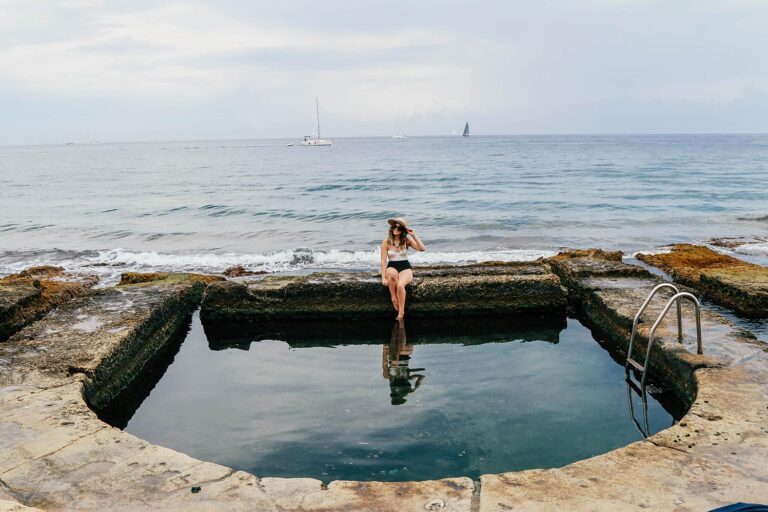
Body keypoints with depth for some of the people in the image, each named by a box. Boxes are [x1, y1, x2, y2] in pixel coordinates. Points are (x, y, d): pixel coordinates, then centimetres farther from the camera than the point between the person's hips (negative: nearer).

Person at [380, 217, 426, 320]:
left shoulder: (407, 240, 1)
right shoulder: (386, 241, -2)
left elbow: (422, 249, -11)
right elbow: (383, 261, -5)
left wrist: (414, 235, -15)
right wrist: (383, 278, -14)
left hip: (405, 268, 0)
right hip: (392, 267, 0)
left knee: (400, 285, -33)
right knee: (393, 274, -40)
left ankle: (401, 312, -20)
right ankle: (393, 298, -18)